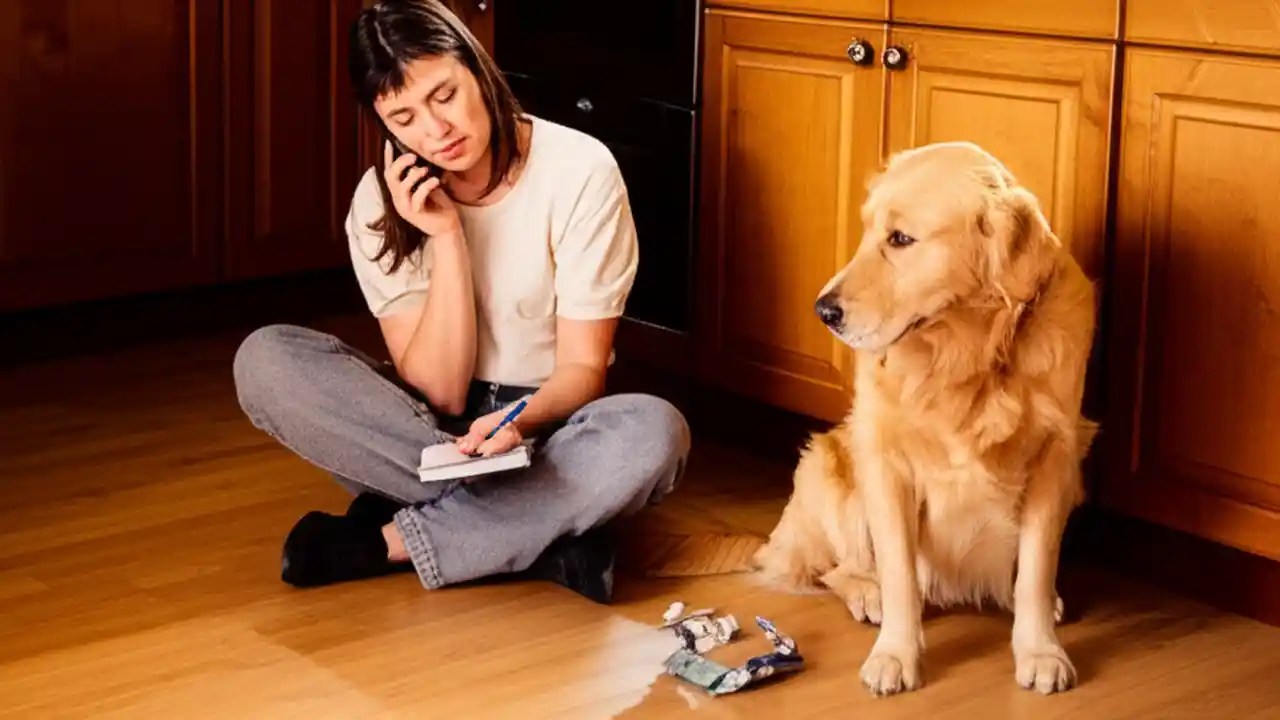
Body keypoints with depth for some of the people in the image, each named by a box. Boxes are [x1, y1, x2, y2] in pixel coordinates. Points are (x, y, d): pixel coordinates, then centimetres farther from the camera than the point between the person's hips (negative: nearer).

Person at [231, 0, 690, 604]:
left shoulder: (578, 170, -15)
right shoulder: (381, 202, -9)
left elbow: (582, 368, -12)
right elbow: (438, 392, -14)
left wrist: (522, 419, -35)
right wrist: (445, 236, -22)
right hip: (435, 429, 2)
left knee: (654, 433, -36)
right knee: (265, 360, -24)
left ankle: (382, 543, -23)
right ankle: (547, 528, -27)